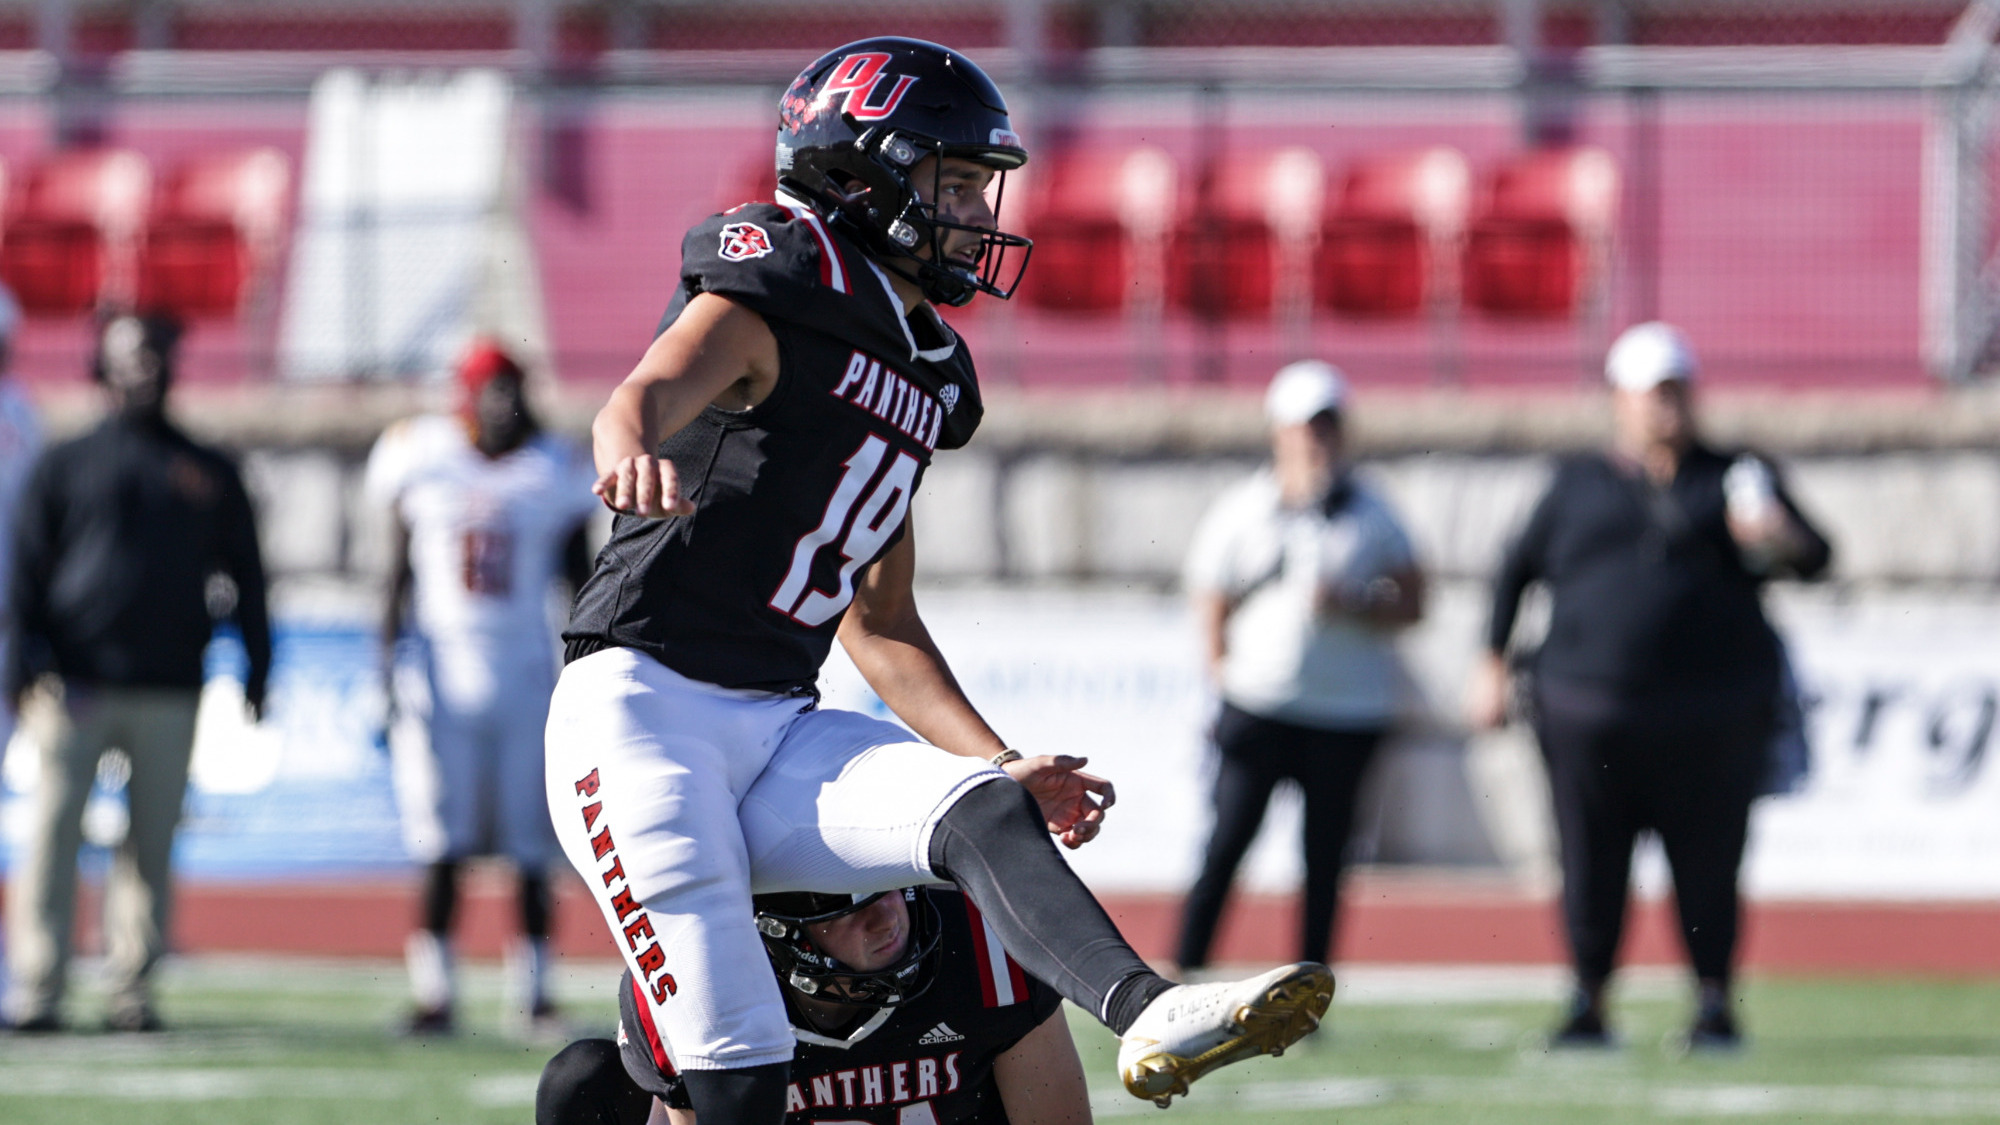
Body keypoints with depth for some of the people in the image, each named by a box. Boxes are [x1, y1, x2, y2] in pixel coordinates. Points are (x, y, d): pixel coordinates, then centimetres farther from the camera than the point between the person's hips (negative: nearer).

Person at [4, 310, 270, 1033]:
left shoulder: (209, 474, 14)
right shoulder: (66, 464, 10)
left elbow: (244, 573, 17)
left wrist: (256, 666, 9)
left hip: (169, 692, 2)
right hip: (75, 685, -2)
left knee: (152, 841, 1)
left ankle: (132, 992, 7)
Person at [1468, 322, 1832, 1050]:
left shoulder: (1729, 480, 10)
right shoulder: (1579, 486, 14)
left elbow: (1814, 557, 3)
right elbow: (1517, 571, 21)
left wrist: (1782, 540, -21)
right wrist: (1493, 667, 14)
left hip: (1712, 717, -1)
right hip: (1589, 718, 1)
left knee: (1709, 866, -3)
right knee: (1591, 864, 1)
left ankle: (1713, 1002, 7)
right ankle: (1587, 1003, 12)